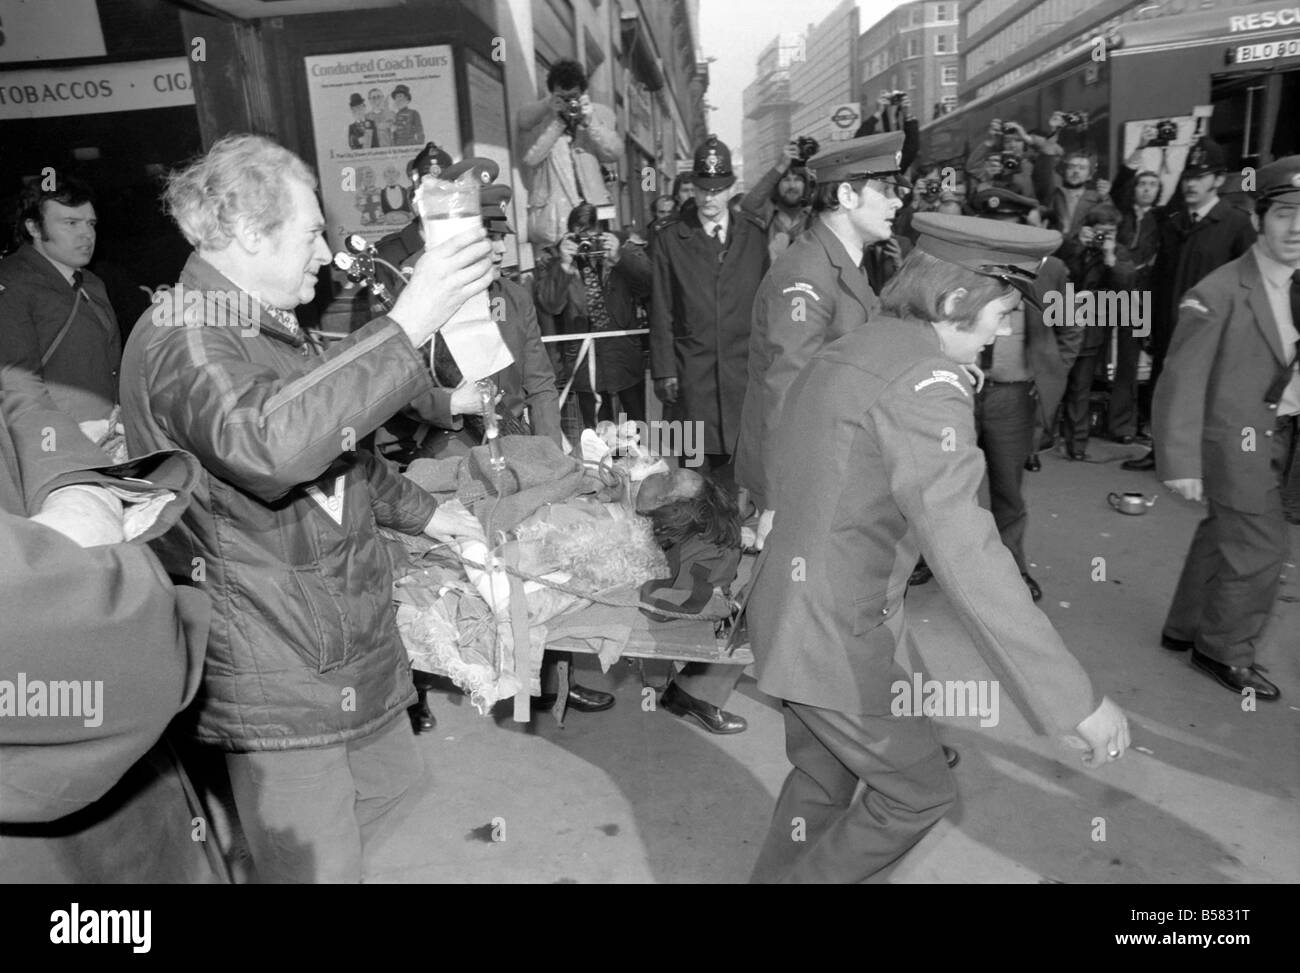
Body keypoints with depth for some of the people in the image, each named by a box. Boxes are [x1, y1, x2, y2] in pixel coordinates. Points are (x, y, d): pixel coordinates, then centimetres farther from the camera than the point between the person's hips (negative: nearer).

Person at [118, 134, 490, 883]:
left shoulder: (275, 326, 14)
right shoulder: (181, 336, -20)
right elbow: (268, 442, -41)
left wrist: (420, 511, 19)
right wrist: (407, 325, -38)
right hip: (274, 678, -10)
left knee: (391, 779, 23)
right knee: (320, 867, 0)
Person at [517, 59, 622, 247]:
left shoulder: (600, 113, 9)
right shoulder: (532, 115, 3)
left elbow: (615, 153, -1)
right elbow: (530, 156, -10)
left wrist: (589, 122, -10)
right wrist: (556, 120, -13)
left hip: (593, 203, 1)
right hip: (551, 205, 0)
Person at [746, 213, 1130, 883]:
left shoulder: (848, 351, 7)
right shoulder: (926, 380, -22)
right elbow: (965, 554, -31)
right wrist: (1077, 701, -28)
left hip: (788, 609, 9)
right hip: (837, 637, -9)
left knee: (822, 779, 24)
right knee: (918, 793, 12)